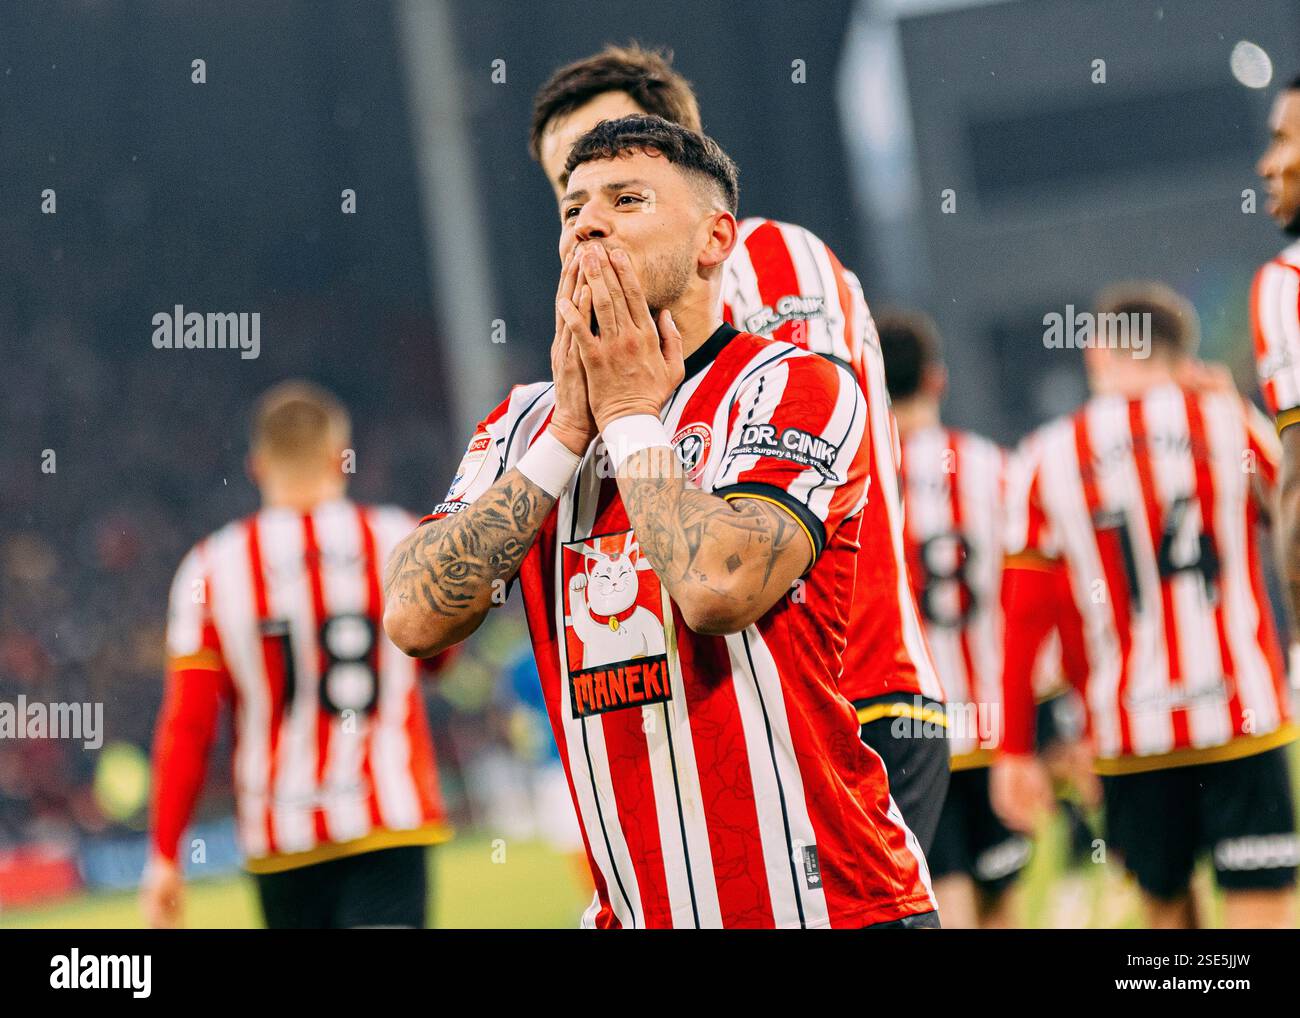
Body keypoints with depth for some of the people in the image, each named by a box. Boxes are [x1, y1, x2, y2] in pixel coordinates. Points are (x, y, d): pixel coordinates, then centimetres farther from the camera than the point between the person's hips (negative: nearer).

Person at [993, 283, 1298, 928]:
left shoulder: (1048, 461, 1)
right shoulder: (1231, 424, 1)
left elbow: (1024, 620, 1)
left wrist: (1016, 749, 6)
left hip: (1129, 731, 1)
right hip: (1242, 718, -1)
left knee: (1166, 905, 16)